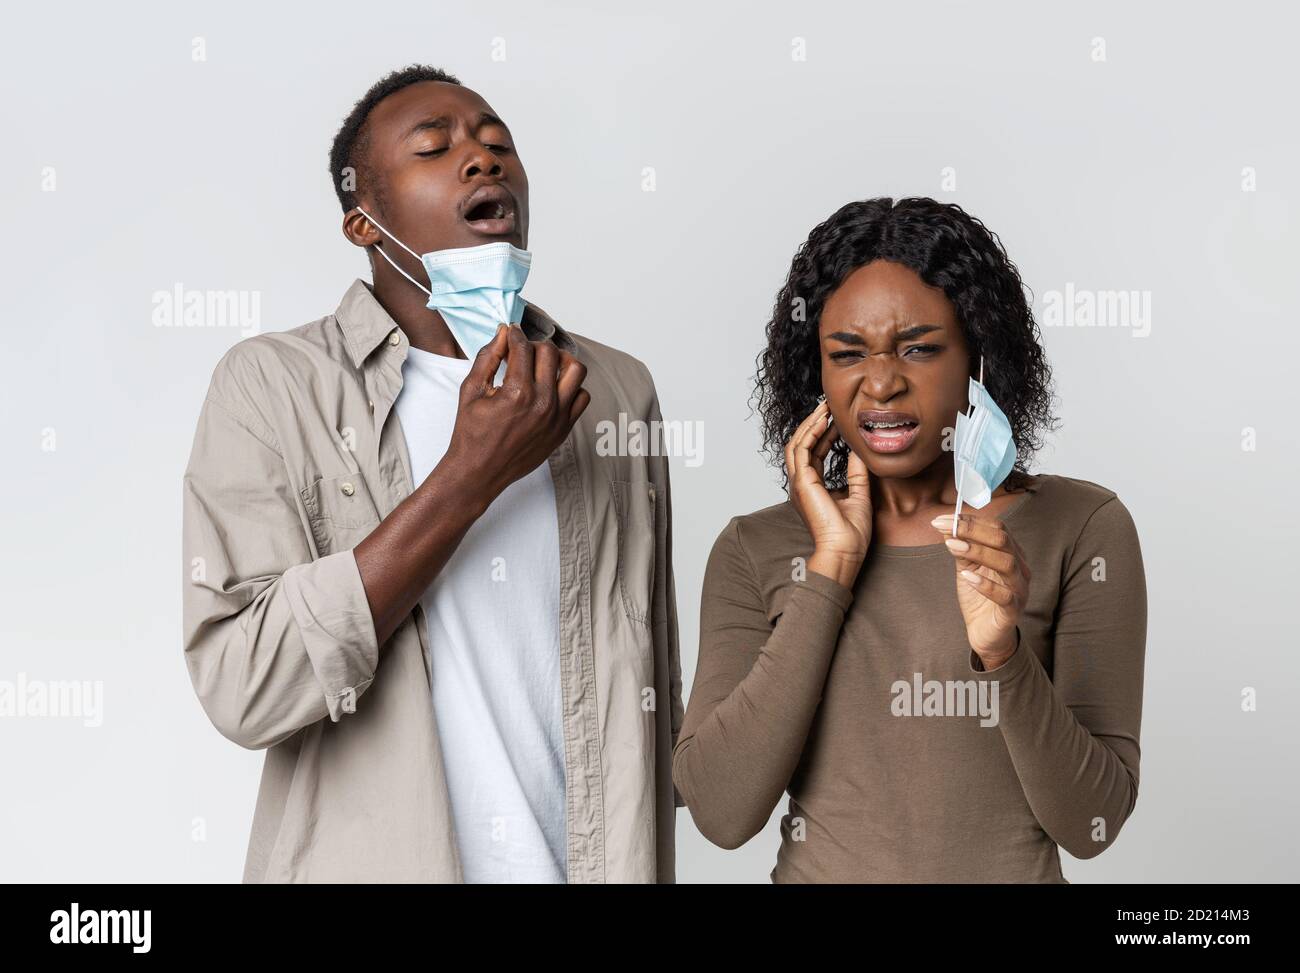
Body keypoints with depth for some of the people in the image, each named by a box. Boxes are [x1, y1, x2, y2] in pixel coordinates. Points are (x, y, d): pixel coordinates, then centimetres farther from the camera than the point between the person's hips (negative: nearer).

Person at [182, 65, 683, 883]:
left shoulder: (617, 390, 1)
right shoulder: (272, 384, -9)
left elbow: (656, 688, 6)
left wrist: (650, 862, 9)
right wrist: (470, 477, -22)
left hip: (595, 858, 3)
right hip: (368, 858, -2)